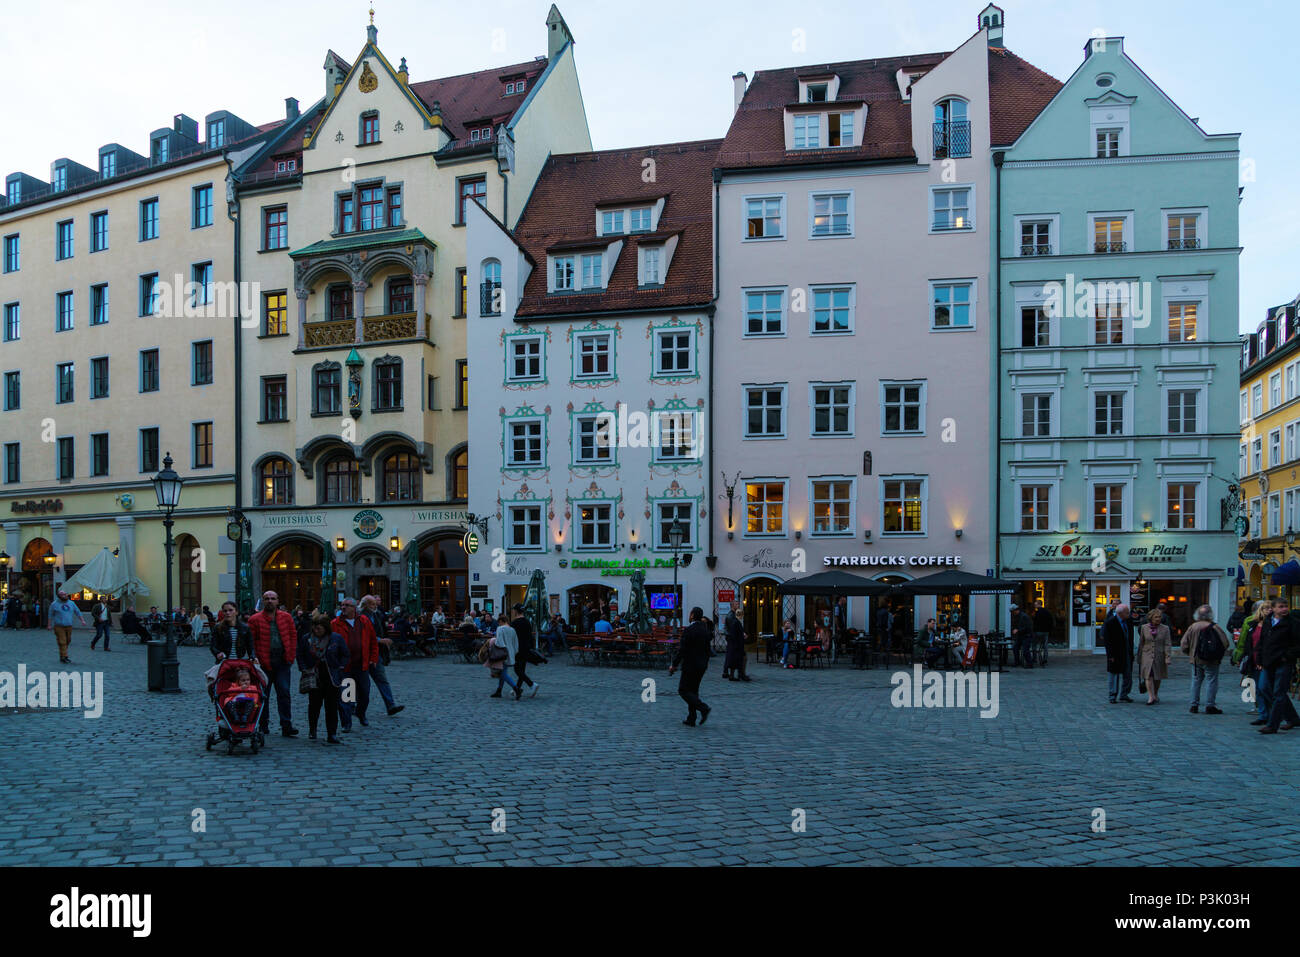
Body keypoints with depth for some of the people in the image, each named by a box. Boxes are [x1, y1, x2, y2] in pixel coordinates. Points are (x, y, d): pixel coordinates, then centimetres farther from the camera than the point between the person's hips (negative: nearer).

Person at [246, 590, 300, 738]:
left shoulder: (286, 617, 8)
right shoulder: (255, 619, 0)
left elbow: (293, 636, 9)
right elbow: (252, 642, -1)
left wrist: (290, 657, 0)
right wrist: (259, 660, -8)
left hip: (283, 661, 1)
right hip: (264, 663, -1)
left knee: (284, 693, -2)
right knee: (263, 694, 8)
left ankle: (286, 726, -1)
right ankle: (263, 725, 19)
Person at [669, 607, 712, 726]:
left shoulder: (689, 630, -17)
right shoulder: (706, 628, 3)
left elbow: (682, 650, -17)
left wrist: (674, 665, -9)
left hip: (691, 665, -8)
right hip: (702, 665, 8)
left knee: (683, 690, 2)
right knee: (693, 690, 15)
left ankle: (704, 709, -13)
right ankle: (691, 720, 14)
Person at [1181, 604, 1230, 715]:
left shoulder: (1193, 627, -3)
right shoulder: (1214, 628, -10)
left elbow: (1183, 645, -3)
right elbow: (1226, 643, -10)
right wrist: (1218, 654, 7)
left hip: (1196, 660, 3)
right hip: (1211, 661, -3)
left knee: (1196, 681, 11)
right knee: (1211, 681, 4)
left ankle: (1194, 705, 12)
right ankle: (1209, 706, 2)